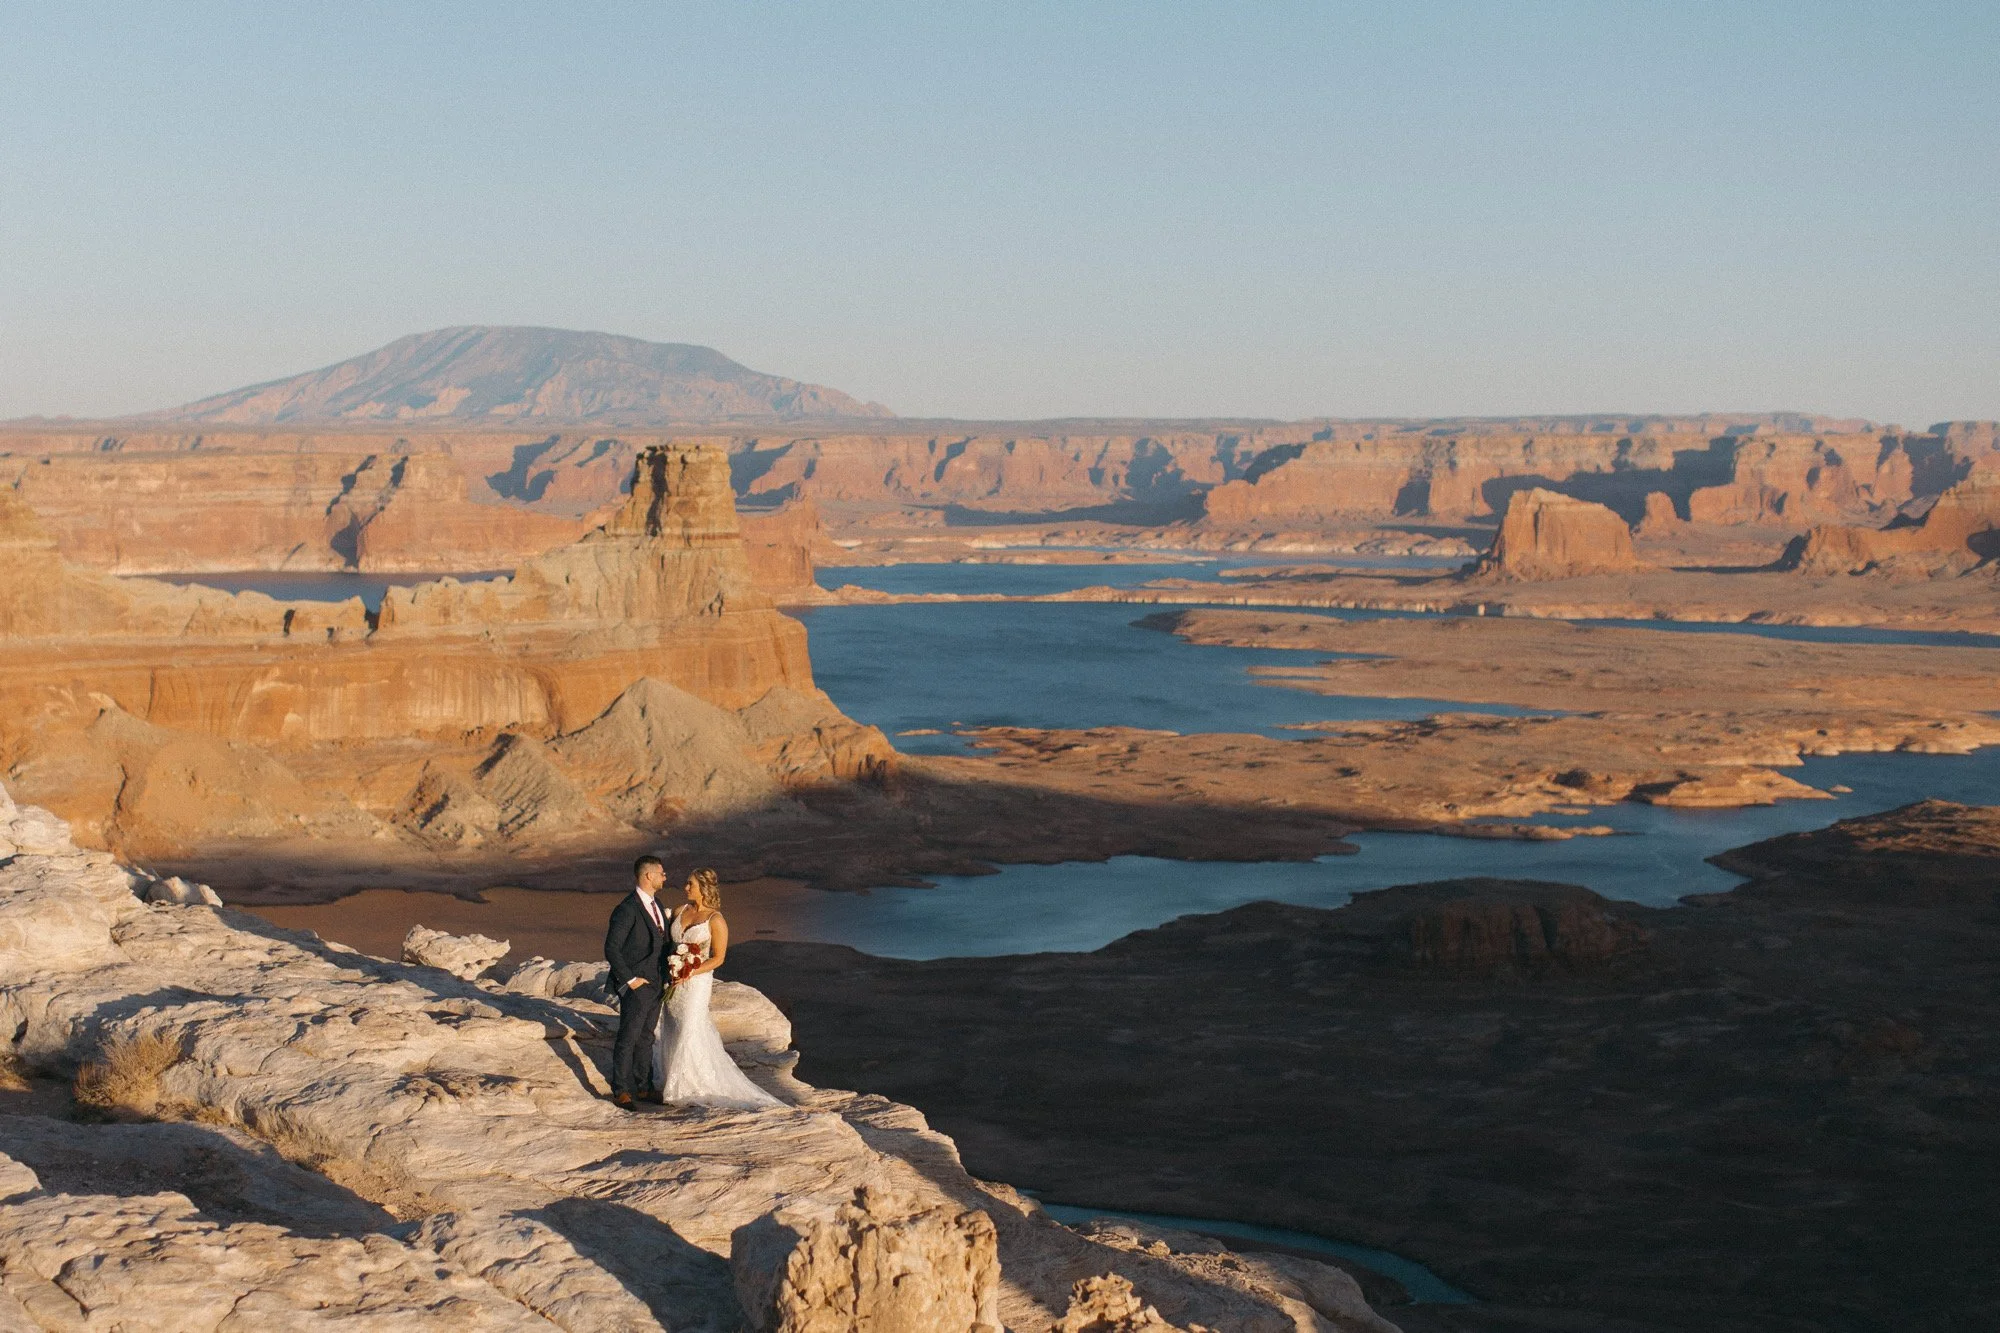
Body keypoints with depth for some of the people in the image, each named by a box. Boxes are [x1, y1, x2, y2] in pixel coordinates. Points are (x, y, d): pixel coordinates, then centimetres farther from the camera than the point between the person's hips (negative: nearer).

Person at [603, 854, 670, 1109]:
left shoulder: (655, 905, 9)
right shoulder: (627, 910, -19)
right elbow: (611, 949, -19)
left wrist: (664, 977, 10)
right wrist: (630, 980, -17)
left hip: (655, 984, 8)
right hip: (635, 987, -8)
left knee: (646, 1038, 16)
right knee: (628, 1038, 1)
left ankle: (643, 1086, 26)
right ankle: (621, 1091, 9)